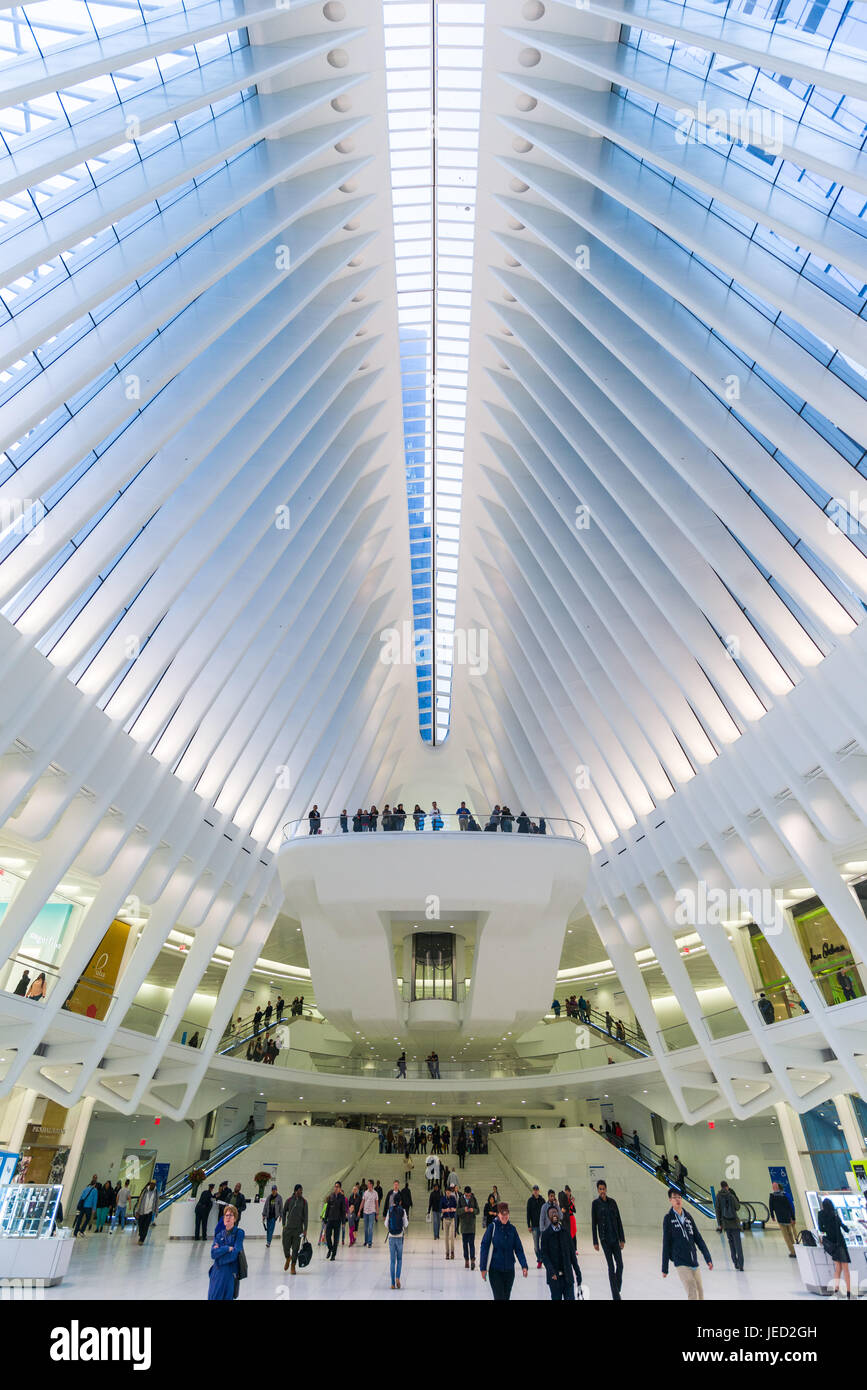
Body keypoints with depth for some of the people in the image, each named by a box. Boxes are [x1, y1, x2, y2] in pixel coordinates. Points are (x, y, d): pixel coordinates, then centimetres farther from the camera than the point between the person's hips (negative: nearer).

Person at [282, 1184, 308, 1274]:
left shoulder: (304, 1201, -2)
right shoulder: (289, 1200, -1)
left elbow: (305, 1216, -1)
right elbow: (284, 1212, 11)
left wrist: (305, 1229, -4)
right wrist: (284, 1224, 7)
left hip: (298, 1228, 0)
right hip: (288, 1227, 0)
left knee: (296, 1248, 0)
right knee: (286, 1246, 3)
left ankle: (293, 1266, 18)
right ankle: (288, 1258, 35)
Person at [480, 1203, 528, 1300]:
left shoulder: (512, 1229, 0)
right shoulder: (492, 1227, -11)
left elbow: (518, 1249, 3)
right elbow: (484, 1247, -9)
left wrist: (524, 1266, -6)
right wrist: (483, 1267, -10)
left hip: (509, 1269, 4)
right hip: (495, 1269, -3)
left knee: (506, 1297, 12)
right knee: (499, 1297, -8)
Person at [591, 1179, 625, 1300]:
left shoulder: (612, 1202, 4)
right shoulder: (595, 1203, -5)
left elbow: (619, 1221, 8)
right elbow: (593, 1223, -2)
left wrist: (622, 1239, 6)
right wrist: (595, 1242, -3)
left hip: (615, 1237, 3)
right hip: (604, 1238, -3)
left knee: (620, 1264, 4)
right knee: (611, 1266, -2)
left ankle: (618, 1288, 29)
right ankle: (616, 1296, 7)